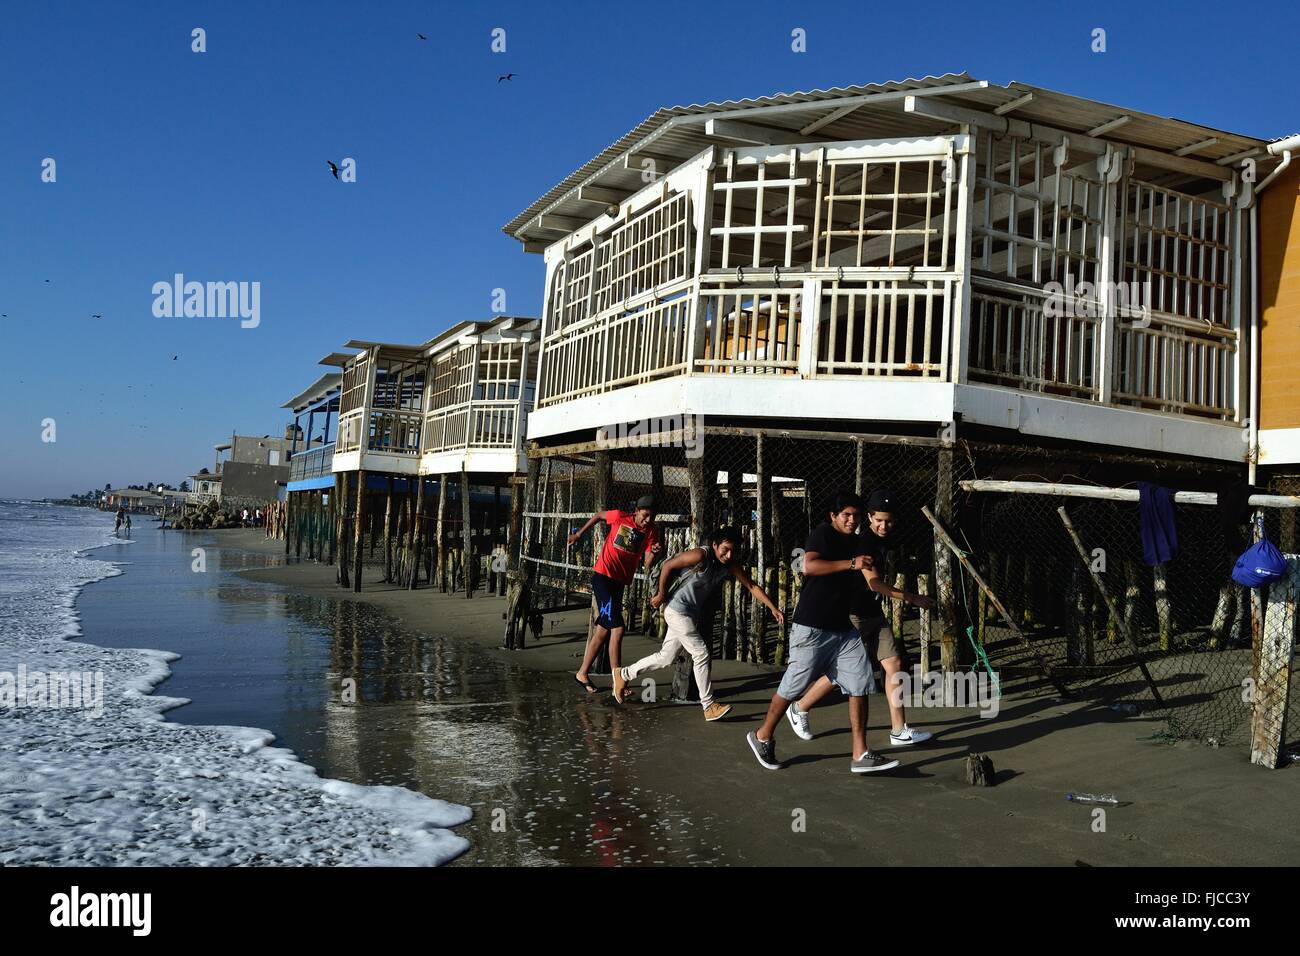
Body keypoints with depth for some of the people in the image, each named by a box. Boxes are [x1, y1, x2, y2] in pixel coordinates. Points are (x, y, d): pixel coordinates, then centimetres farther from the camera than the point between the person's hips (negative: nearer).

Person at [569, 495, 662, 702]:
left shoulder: (652, 532, 0)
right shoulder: (620, 517, -9)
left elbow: (648, 565, -6)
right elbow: (598, 516, 11)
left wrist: (653, 553, -26)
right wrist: (579, 534, 18)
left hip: (620, 583, 6)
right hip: (603, 577, -5)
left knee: (603, 630, 11)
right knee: (617, 629, -15)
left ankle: (582, 673, 24)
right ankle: (618, 681, -14)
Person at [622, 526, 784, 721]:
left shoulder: (731, 565, -3)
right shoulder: (701, 555, -23)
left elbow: (752, 586, -2)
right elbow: (667, 566, -17)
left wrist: (773, 608, -9)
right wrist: (661, 595, -9)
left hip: (693, 615, 8)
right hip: (678, 610, -8)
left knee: (665, 657, 13)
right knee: (701, 654, -9)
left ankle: (625, 674, 27)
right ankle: (709, 706, -2)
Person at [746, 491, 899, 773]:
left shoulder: (853, 541, 14)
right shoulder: (822, 534, -12)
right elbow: (809, 566, -32)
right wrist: (851, 563, -35)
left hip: (843, 628, 8)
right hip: (812, 628, -8)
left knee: (860, 686, -1)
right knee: (793, 687, 2)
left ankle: (860, 755, 2)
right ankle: (763, 736, 23)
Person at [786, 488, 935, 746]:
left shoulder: (881, 540, 8)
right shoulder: (863, 541, -20)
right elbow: (874, 583, -27)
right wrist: (912, 598, -25)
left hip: (875, 614, 8)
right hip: (853, 616, -8)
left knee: (894, 664, 0)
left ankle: (899, 731, 3)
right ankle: (799, 709, 20)